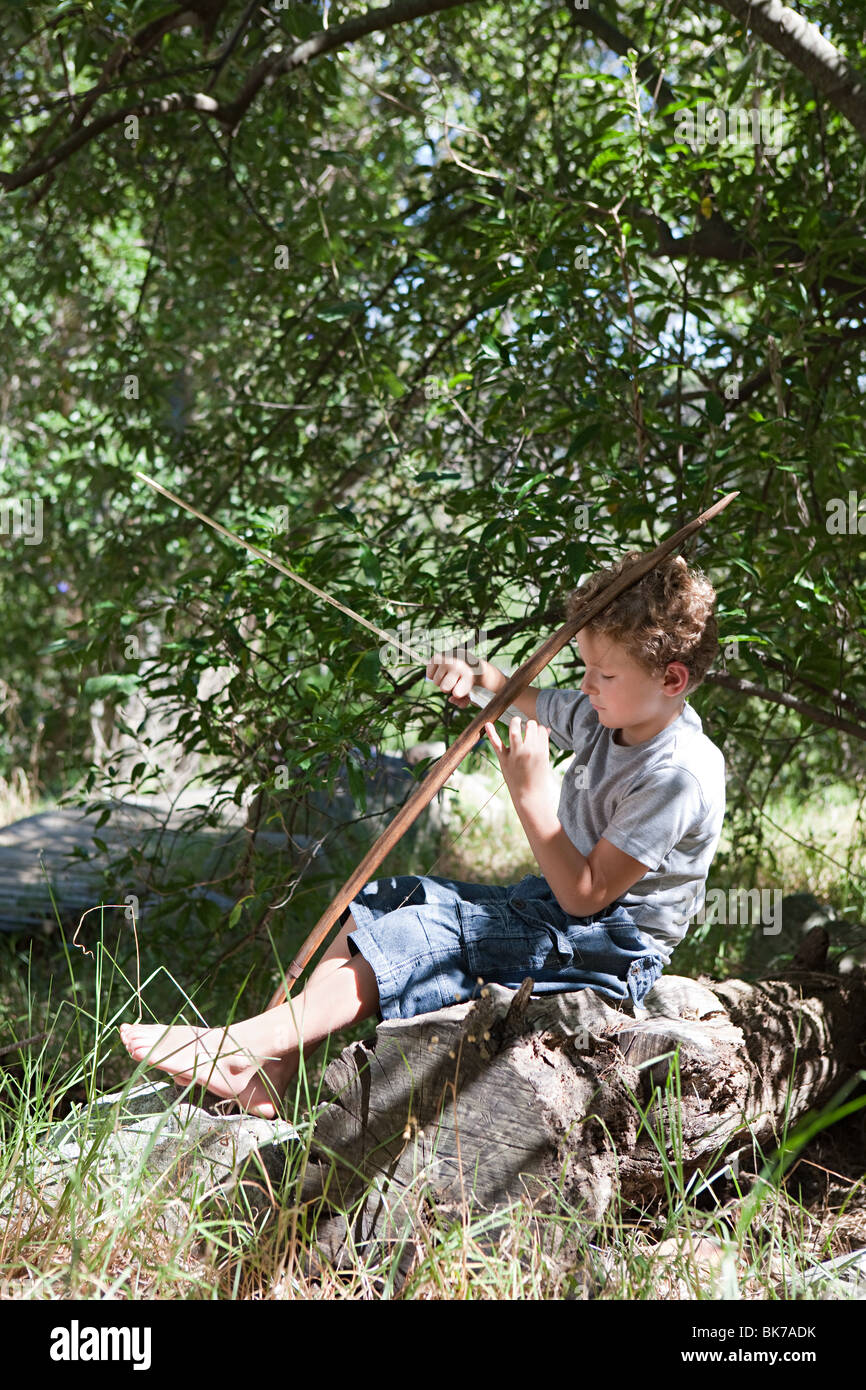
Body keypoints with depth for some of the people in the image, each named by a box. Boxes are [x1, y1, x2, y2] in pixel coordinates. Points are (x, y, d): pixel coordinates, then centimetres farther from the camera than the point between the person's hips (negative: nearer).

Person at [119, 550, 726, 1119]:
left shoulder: (682, 776, -24)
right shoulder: (609, 715, 3)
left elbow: (586, 893, -26)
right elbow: (524, 696, 21)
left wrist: (531, 794, -25)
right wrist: (477, 672, -2)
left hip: (607, 947, -10)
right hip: (550, 903, 10)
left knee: (420, 936, -25)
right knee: (385, 900, 4)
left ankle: (244, 1045, -24)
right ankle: (274, 1068, -4)